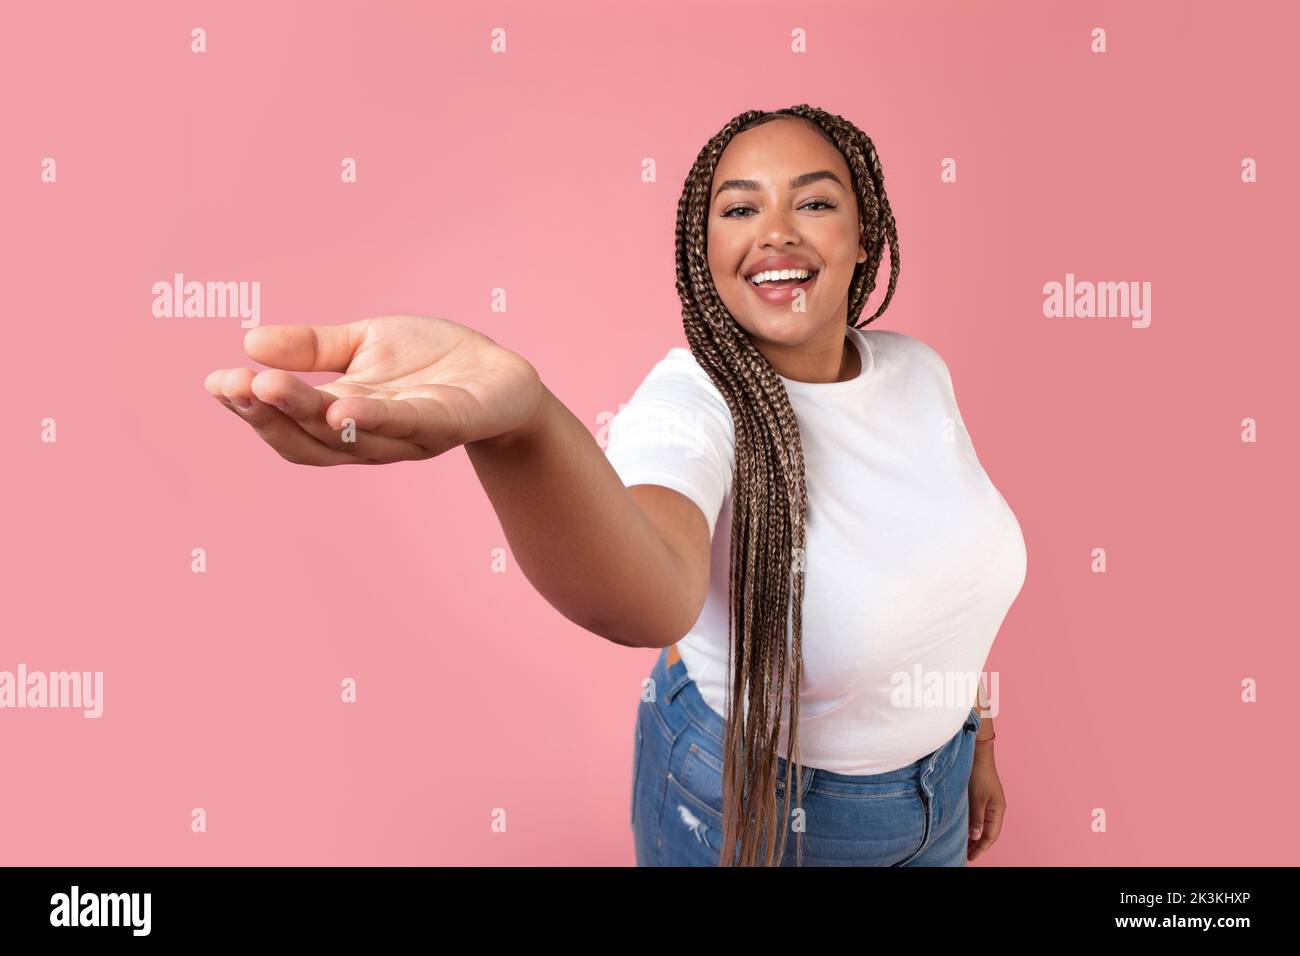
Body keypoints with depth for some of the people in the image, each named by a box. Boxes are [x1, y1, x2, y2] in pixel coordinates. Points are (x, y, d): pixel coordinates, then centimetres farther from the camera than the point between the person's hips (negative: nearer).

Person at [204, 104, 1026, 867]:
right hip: (752, 801, -5)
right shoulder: (691, 403, -27)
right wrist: (516, 418, -69)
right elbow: (650, 599, -50)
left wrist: (978, 742, 13)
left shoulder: (918, 369, -8)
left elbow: (954, 576, 5)